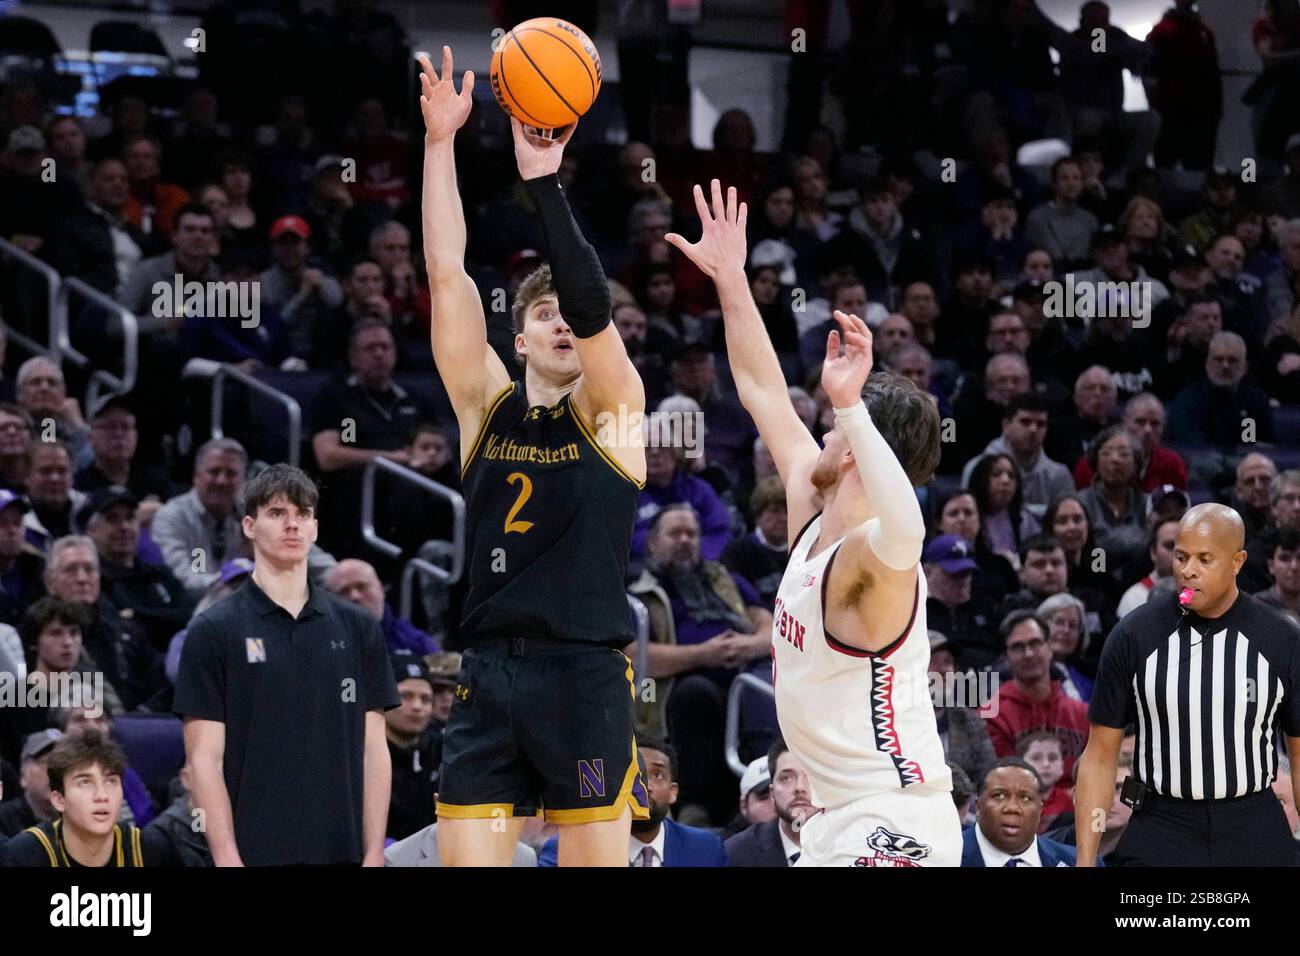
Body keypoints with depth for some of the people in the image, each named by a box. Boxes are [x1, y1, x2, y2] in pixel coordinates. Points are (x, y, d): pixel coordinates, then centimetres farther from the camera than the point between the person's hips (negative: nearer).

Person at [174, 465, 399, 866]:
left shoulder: (357, 628, 10)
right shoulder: (214, 632, -1)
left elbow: (373, 750, 9)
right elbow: (205, 758, -5)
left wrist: (374, 855, 1)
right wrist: (228, 862, -13)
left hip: (340, 853, 4)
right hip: (255, 859, -4)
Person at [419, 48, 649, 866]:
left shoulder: (612, 411, 4)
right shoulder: (487, 405, 11)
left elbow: (593, 305, -13)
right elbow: (446, 276, 4)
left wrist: (544, 181, -19)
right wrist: (440, 142, -4)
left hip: (585, 675, -3)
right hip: (487, 673, 3)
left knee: (597, 859, -4)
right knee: (465, 861, -2)